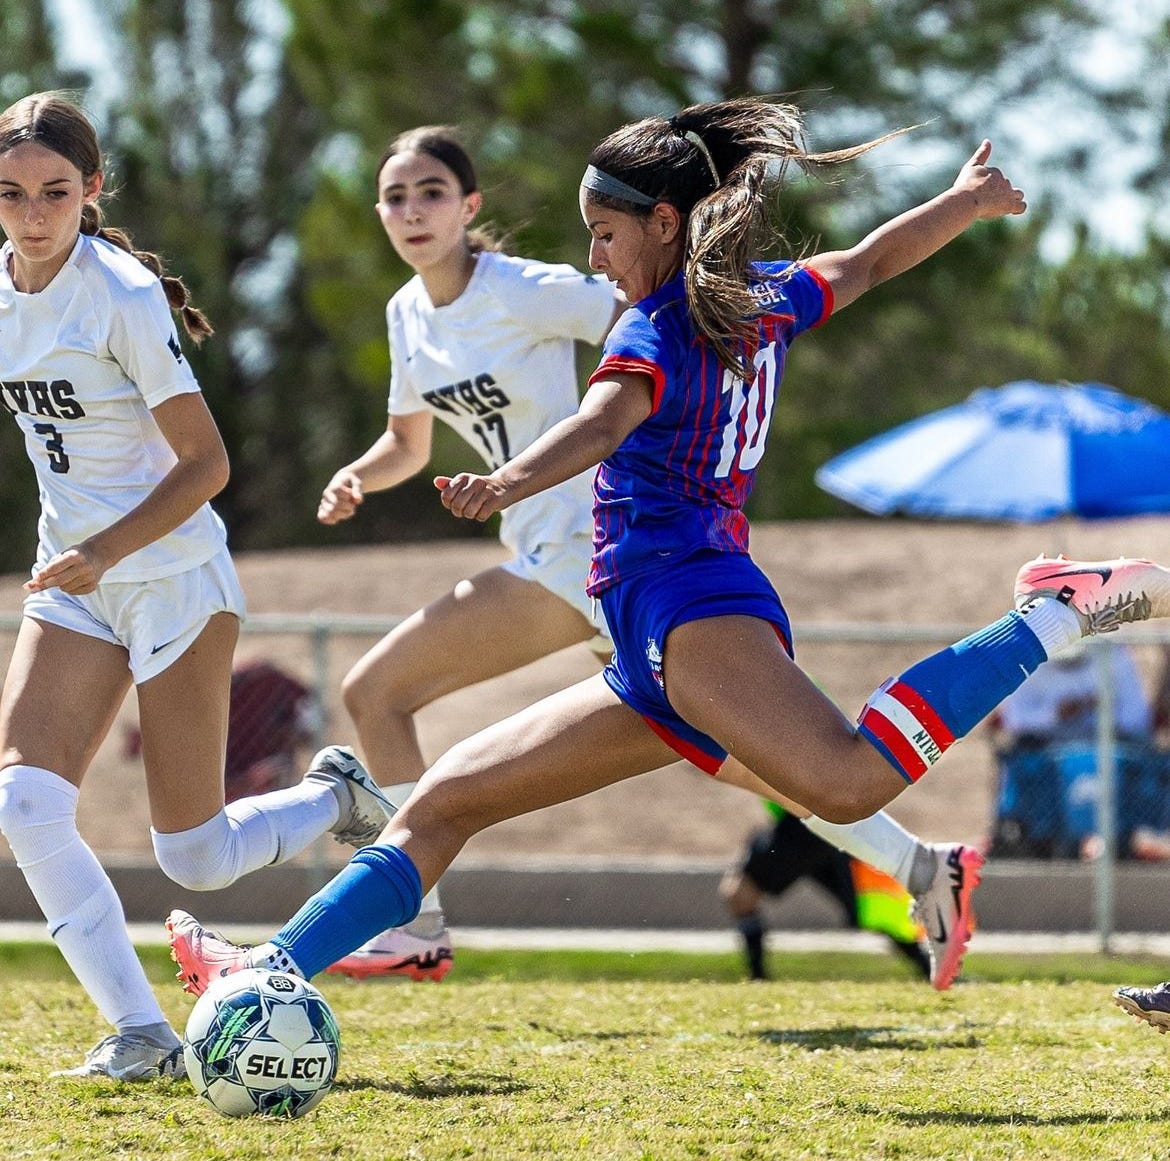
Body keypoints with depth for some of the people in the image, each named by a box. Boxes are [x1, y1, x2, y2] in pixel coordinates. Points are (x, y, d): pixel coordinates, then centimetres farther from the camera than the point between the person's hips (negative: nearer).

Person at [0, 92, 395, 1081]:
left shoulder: (123, 297, -18)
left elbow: (206, 462, -15)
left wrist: (107, 551, -24)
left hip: (175, 578, -6)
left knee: (195, 858, -3)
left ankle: (338, 798, 28)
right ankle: (142, 1034, -10)